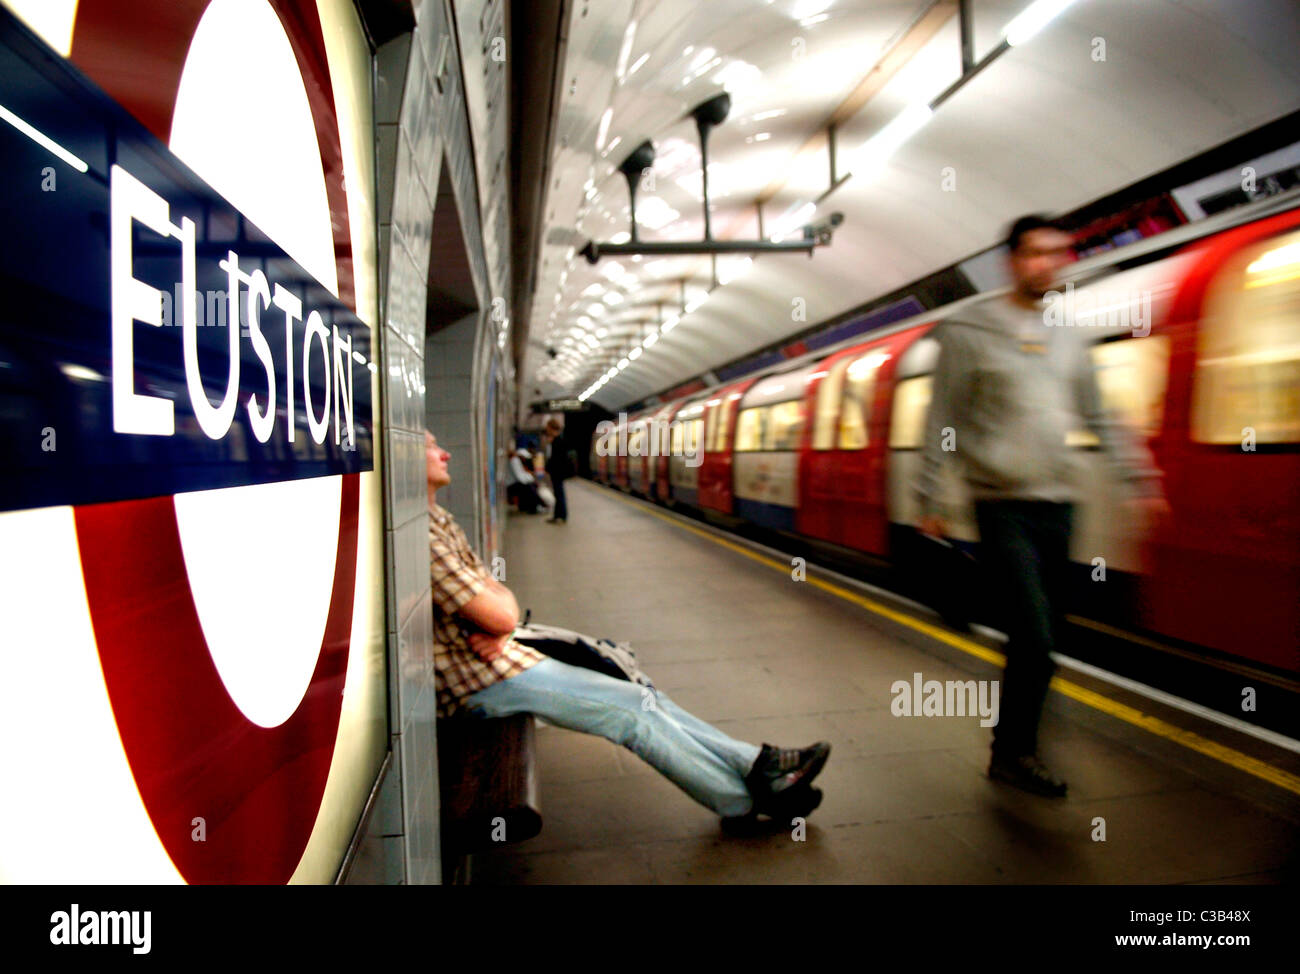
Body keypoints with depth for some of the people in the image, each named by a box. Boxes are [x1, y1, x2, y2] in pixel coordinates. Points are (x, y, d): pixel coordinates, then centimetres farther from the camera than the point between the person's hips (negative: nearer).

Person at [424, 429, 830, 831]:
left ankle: (757, 763, 10)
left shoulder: (442, 522, 14)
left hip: (505, 661, 10)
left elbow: (501, 601, 12)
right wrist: (502, 612, 0)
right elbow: (500, 616, -25)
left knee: (643, 701, 4)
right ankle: (746, 803, 5)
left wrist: (496, 630, -11)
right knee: (634, 711, -9)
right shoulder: (424, 535, -21)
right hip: (484, 681, -10)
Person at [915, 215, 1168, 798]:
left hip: (1058, 505, 6)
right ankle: (1013, 754, 7)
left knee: (1046, 636, 10)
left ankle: (1015, 744, 25)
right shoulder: (969, 331, -3)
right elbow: (942, 422, -5)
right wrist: (929, 499, -7)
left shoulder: (1066, 338, 14)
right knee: (1033, 636, -10)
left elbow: (1098, 418, 19)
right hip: (1003, 505, -6)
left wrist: (1137, 477, 13)